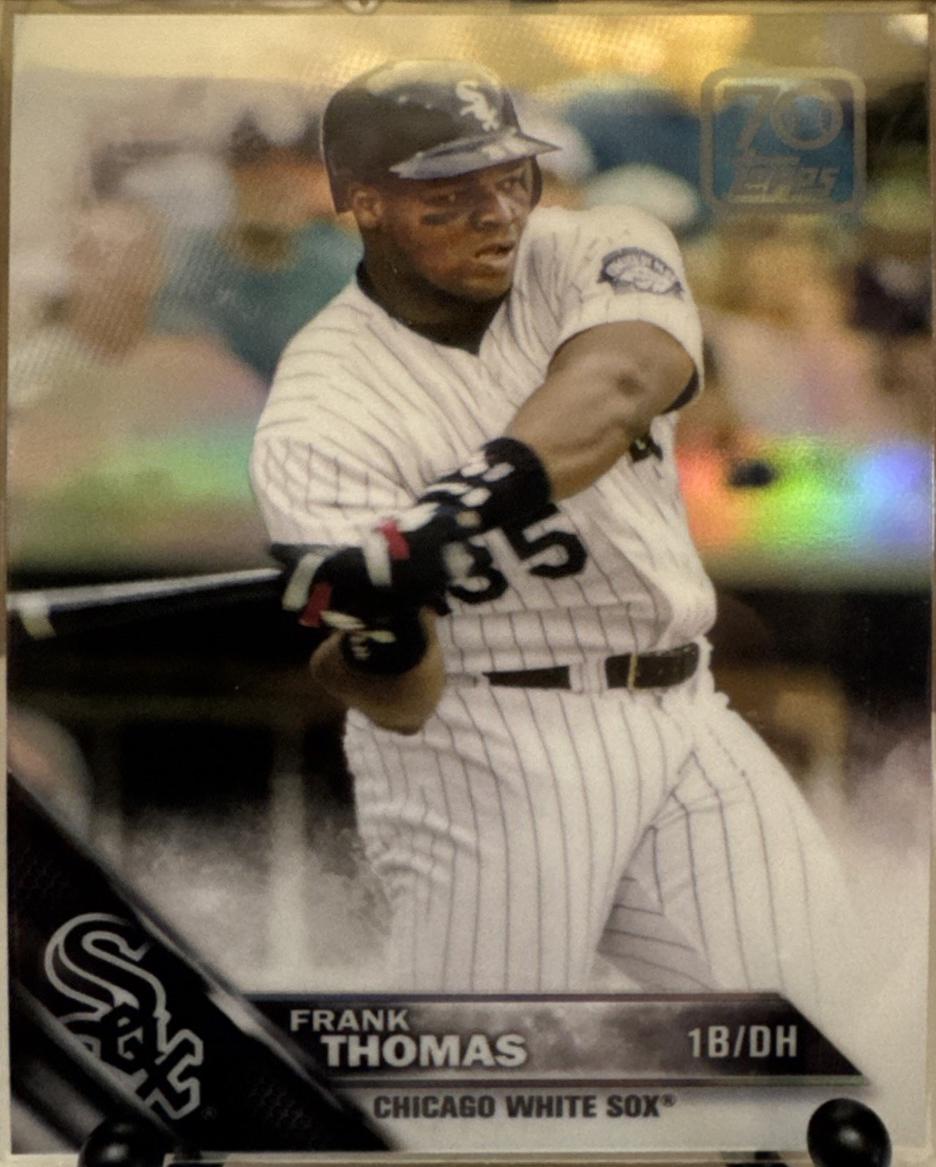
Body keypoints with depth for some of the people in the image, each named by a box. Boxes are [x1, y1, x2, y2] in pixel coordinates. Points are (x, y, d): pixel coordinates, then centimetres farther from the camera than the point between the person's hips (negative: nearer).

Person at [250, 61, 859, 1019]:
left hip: (683, 723, 5)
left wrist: (485, 492, -42)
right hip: (486, 750, -4)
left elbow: (618, 383, -25)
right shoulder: (319, 413, -11)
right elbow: (397, 706, -18)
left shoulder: (599, 252, 0)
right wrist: (380, 647, -41)